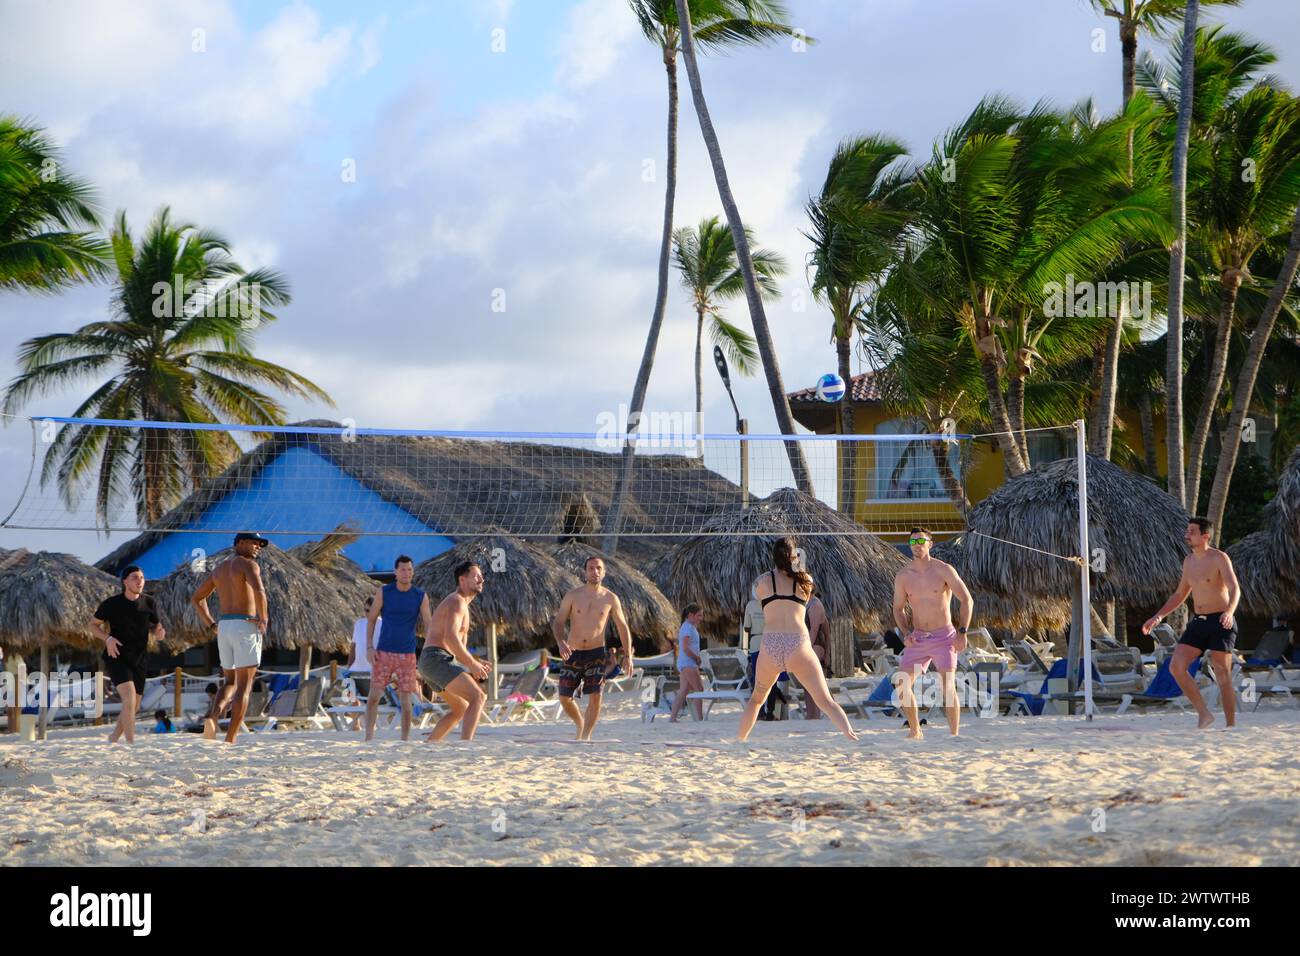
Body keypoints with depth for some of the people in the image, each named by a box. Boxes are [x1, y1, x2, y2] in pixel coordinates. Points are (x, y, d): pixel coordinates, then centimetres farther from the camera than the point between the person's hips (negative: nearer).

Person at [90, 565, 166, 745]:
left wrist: (160, 633, -16)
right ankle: (131, 742, -25)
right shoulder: (111, 604, -9)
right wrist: (108, 638, -16)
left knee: (133, 707, 11)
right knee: (129, 697, -25)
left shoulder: (149, 604, -1)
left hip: (138, 660, 5)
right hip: (117, 658, -4)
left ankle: (114, 738, 34)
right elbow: (93, 625, 4)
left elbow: (156, 630, 9)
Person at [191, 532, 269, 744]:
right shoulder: (249, 564, -7)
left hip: (224, 628, 7)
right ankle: (231, 739, -6)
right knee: (244, 687, -1)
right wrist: (263, 619, -14)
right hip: (246, 627, -7)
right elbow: (258, 590, -27)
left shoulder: (219, 569, 17)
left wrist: (211, 625, 18)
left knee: (230, 682, 17)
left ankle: (214, 717, -12)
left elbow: (196, 599, 23)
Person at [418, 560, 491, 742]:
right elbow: (451, 638, -21)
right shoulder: (457, 601, -7)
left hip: (431, 662, 10)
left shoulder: (461, 604, 26)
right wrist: (472, 664, -17)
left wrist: (474, 662, 12)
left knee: (460, 708, 24)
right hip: (437, 659, -10)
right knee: (478, 697, -20)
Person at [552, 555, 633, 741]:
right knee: (564, 698, 3)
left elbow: (623, 627, 8)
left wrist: (628, 655, 1)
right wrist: (560, 642, -20)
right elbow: (558, 622, 0)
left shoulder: (611, 599, 1)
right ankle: (581, 723, 31)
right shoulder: (573, 596, 0)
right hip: (572, 654, 1)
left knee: (595, 697, -14)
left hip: (596, 652, -1)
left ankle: (585, 735, -2)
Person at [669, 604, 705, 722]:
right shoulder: (688, 627, -14)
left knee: (683, 691, 7)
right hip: (688, 663, -10)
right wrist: (697, 658, -12)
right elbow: (685, 648, -21)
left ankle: (672, 717, 5)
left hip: (687, 664, 10)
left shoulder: (691, 627, 17)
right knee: (699, 689, -9)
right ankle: (700, 717, -10)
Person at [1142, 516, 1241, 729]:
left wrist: (1229, 611, -41)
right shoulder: (1189, 561, 12)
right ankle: (1204, 714, 1)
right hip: (1198, 622, 7)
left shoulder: (1219, 558, -10)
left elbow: (1235, 589, -22)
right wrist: (1158, 616, 12)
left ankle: (1231, 726, 4)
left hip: (1220, 623, -7)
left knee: (1222, 676, -5)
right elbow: (1179, 595, 22)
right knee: (1176, 666, -7)